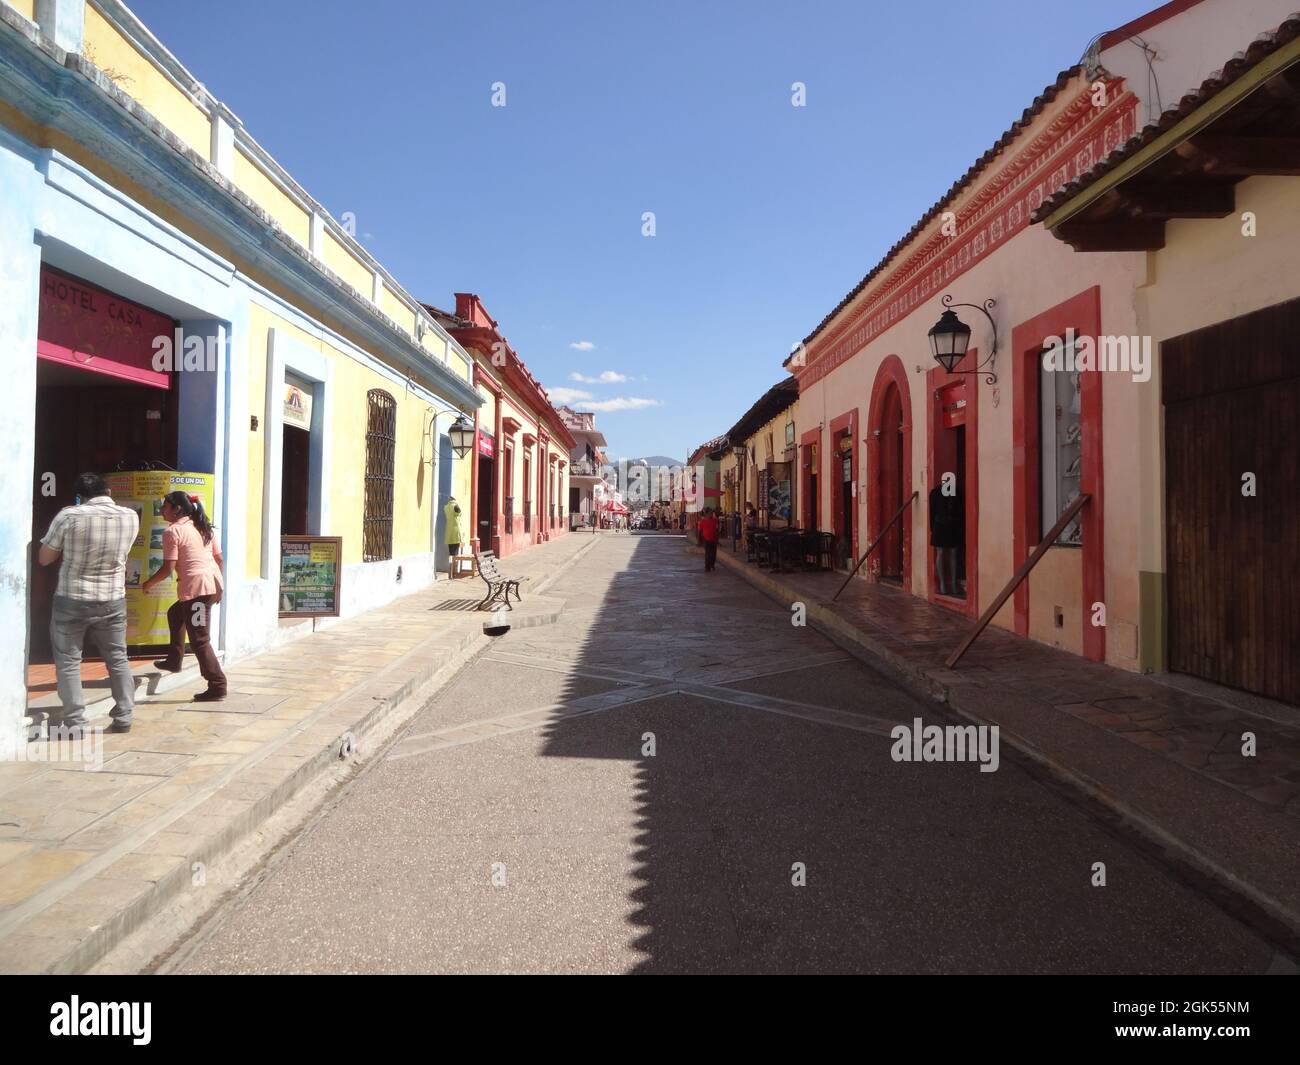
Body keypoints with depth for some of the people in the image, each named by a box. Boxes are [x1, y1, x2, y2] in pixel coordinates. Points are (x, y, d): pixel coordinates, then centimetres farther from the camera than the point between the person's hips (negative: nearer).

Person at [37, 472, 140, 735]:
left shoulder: (69, 516, -13)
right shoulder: (131, 517, -2)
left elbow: (44, 558, -4)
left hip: (72, 601, -3)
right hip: (113, 601, 3)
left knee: (68, 662, 8)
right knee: (118, 658, 13)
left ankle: (74, 723, 9)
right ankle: (124, 717, 17)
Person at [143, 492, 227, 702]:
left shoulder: (172, 531, -7)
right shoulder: (202, 527, 16)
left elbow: (168, 568, -10)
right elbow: (219, 559, 17)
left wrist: (149, 583, 7)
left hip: (196, 588, -9)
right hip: (213, 583, 9)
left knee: (199, 640, -3)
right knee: (175, 613, 32)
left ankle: (217, 687, -4)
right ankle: (174, 660, 41)